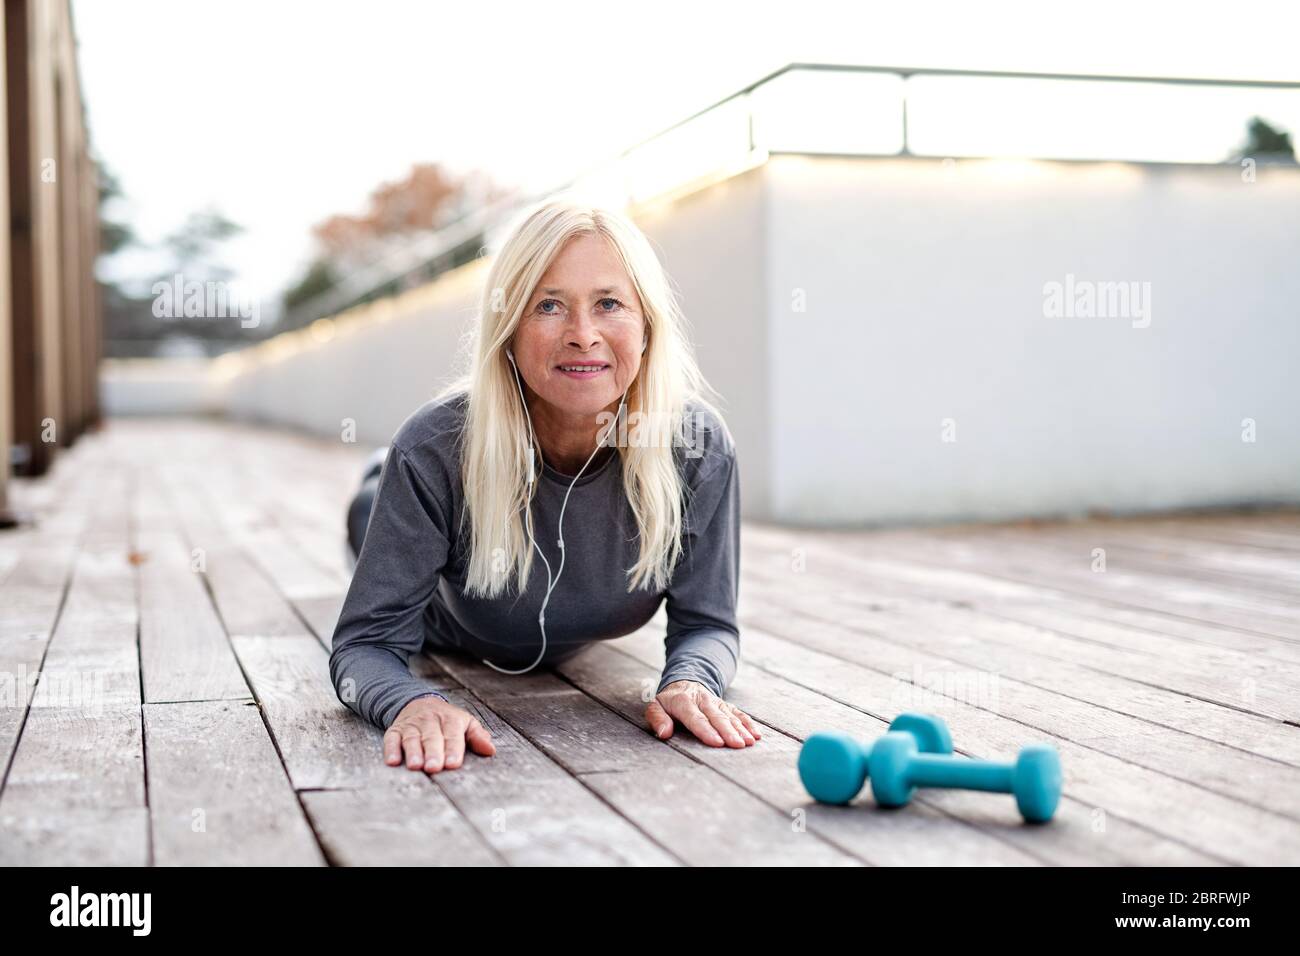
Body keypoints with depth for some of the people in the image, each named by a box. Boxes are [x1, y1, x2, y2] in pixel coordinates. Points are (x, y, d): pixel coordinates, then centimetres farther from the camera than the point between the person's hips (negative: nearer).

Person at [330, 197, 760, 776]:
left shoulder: (698, 448, -39)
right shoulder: (435, 450, -44)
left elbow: (705, 622, -28)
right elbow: (367, 644, -40)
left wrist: (688, 682, -53)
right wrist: (412, 702, -63)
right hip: (451, 636, -2)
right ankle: (387, 482, 60)